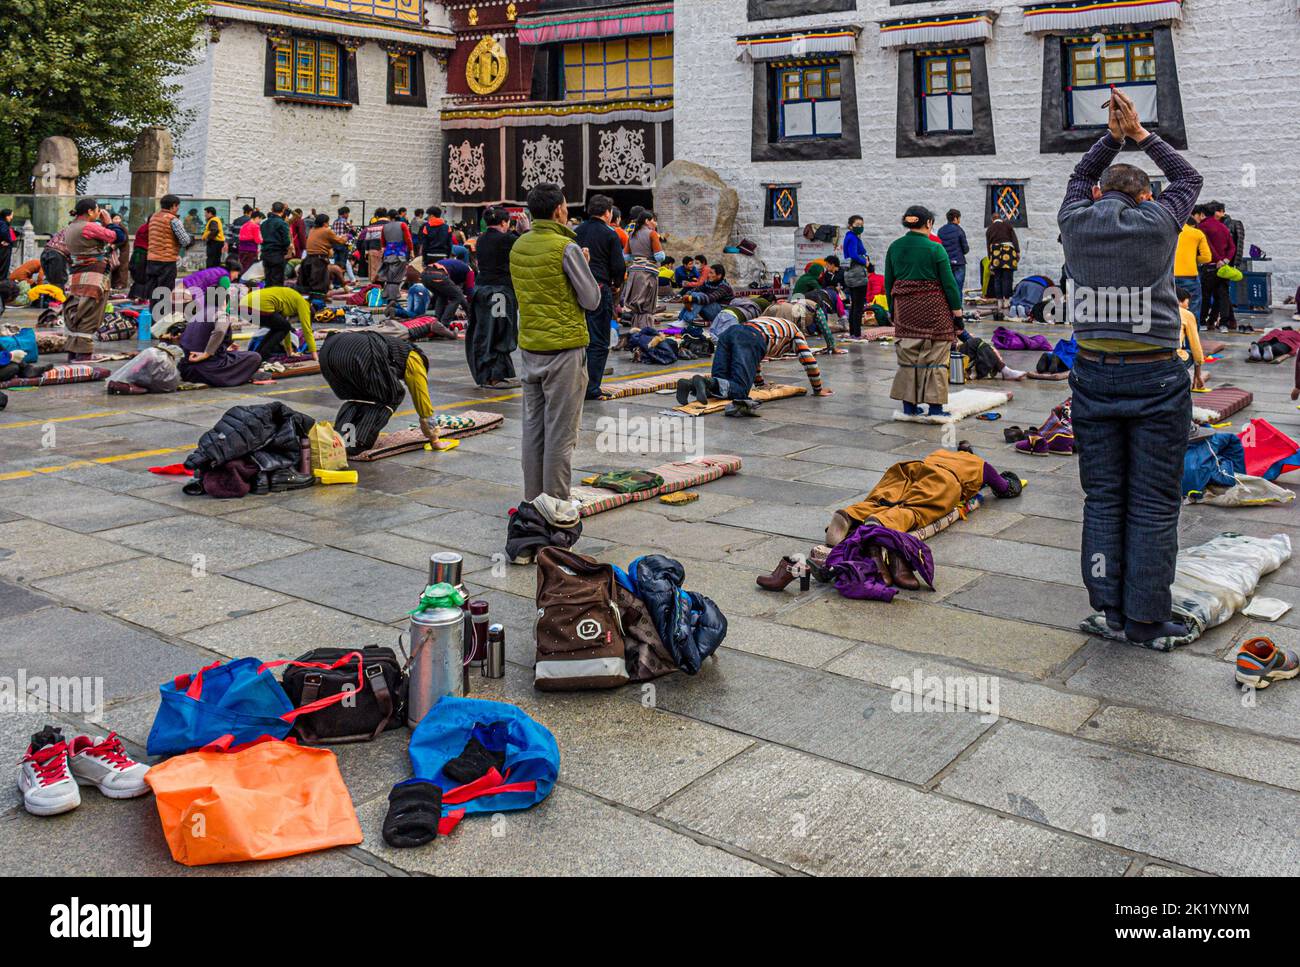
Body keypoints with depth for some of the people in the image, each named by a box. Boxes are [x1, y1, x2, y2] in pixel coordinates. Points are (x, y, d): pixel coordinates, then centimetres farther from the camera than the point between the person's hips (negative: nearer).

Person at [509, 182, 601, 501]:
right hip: (564, 346, -7)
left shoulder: (518, 247, 8)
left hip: (529, 346, 7)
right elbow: (592, 300, -10)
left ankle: (533, 499, 20)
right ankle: (556, 503, 2)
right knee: (561, 430, -1)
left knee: (533, 425, 13)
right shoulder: (566, 248, -13)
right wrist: (583, 268, 7)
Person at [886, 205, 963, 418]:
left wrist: (893, 309, 17)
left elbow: (889, 281, 9)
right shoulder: (935, 249, -10)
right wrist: (956, 307, 2)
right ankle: (935, 406, 3)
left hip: (904, 307, 4)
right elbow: (948, 281, -7)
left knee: (907, 356, 11)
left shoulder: (894, 247, 3)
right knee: (935, 356, 3)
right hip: (933, 308, -4)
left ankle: (909, 405, 13)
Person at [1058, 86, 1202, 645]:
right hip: (1155, 379, -3)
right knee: (1153, 504, 4)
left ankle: (1109, 609, 18)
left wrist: (1112, 136, 23)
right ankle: (1146, 619, 10)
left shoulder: (1076, 223, -1)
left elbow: (1082, 175, 23)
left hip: (1094, 376, 3)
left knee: (1103, 498, 11)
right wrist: (1139, 134, 20)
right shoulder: (1157, 224, -6)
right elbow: (1187, 177, 16)